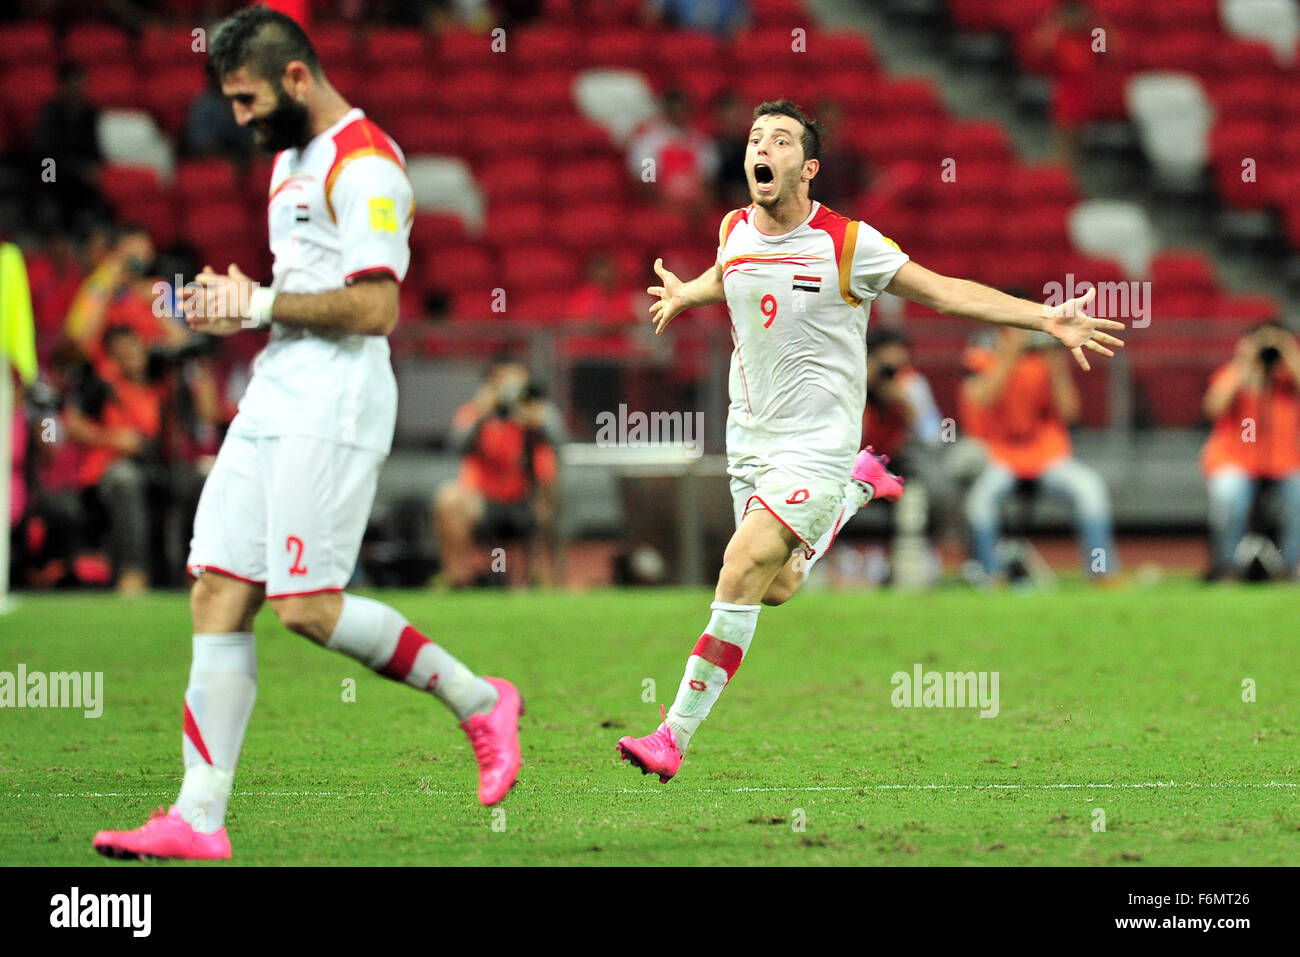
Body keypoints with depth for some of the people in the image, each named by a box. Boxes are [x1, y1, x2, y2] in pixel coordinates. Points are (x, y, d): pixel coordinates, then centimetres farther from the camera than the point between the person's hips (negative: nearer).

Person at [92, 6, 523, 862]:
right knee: (218, 597, 1)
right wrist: (235, 308, 11)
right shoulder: (292, 159, 20)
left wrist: (261, 304, -12)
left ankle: (478, 701, 5)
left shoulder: (363, 164, -12)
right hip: (274, 404, 10)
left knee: (307, 605, -13)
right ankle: (199, 819, 0)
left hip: (334, 409, -10)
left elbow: (374, 309, -20)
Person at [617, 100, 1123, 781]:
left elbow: (940, 290, -8)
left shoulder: (847, 243, -14)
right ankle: (856, 490, 40)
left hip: (816, 440, -6)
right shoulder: (734, 232, 0)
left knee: (743, 566, -20)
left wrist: (1046, 317, -14)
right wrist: (684, 294, 20)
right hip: (748, 436, 6)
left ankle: (675, 734, -16)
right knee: (778, 587, 13)